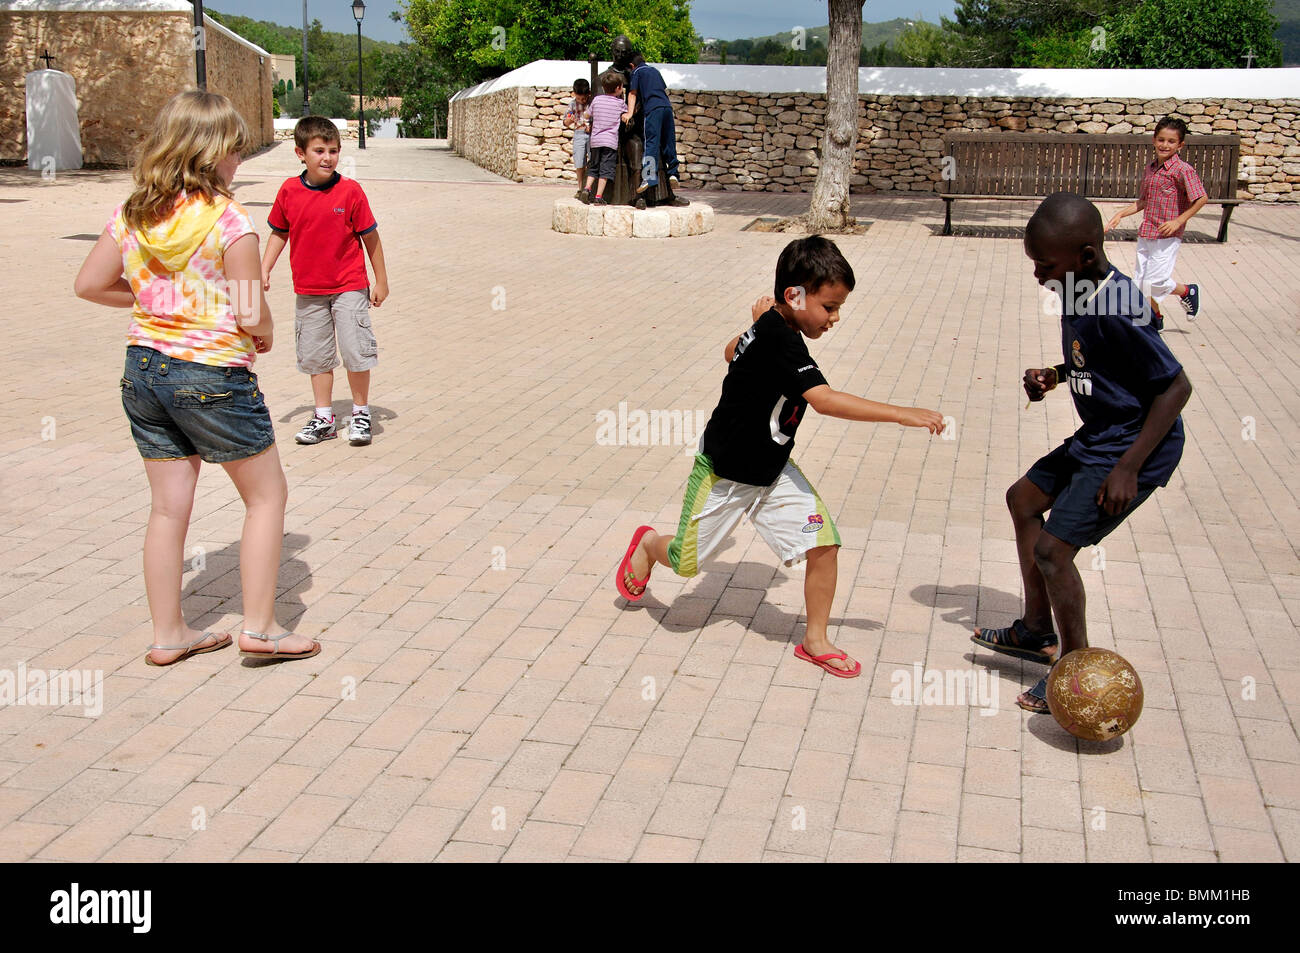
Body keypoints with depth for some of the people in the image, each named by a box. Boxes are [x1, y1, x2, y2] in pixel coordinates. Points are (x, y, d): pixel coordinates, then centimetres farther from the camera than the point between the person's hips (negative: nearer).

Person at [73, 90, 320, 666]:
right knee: (267, 495, 10)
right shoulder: (227, 219, -16)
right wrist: (264, 336, 5)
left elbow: (90, 284, 8)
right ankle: (259, 628, 11)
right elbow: (253, 317, -17)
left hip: (143, 370, 6)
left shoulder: (132, 214, 2)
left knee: (168, 507, 14)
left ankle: (168, 635, 23)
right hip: (213, 377, -6)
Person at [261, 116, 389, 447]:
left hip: (349, 287, -3)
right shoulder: (289, 191, -2)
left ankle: (361, 413, 15)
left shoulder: (350, 190, -10)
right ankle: (323, 418, 23)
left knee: (356, 351, -5)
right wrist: (265, 270, 4)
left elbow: (370, 237, -3)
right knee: (316, 356, 11)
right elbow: (279, 233, 11)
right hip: (309, 291, 3)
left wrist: (381, 281, 0)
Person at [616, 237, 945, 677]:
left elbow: (731, 352, 17)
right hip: (724, 475, -7)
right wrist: (903, 414, -42)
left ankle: (815, 640, 8)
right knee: (684, 561, 12)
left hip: (773, 471, 8)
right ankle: (649, 544, 47)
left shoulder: (768, 326, -4)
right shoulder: (780, 340, -31)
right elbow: (824, 400, -42)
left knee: (824, 544, -8)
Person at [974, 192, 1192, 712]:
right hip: (1098, 437, 11)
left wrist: (1128, 469, -25)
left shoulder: (1116, 311, -27)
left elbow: (1176, 384, -24)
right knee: (1023, 498, 21)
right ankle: (1037, 633, 33)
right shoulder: (1079, 297, 1)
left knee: (1052, 549, -10)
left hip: (1138, 446, -11)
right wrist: (1052, 376, -2)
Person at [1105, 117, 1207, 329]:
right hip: (1146, 233, 7)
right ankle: (1155, 319, 25)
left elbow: (1202, 199, -15)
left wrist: (1178, 221, -18)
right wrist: (1121, 214, 12)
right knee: (1141, 281, 8)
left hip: (1167, 235, -7)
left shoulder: (1182, 170, -12)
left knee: (1155, 280, -9)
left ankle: (1187, 292, 19)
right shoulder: (1150, 168, 11)